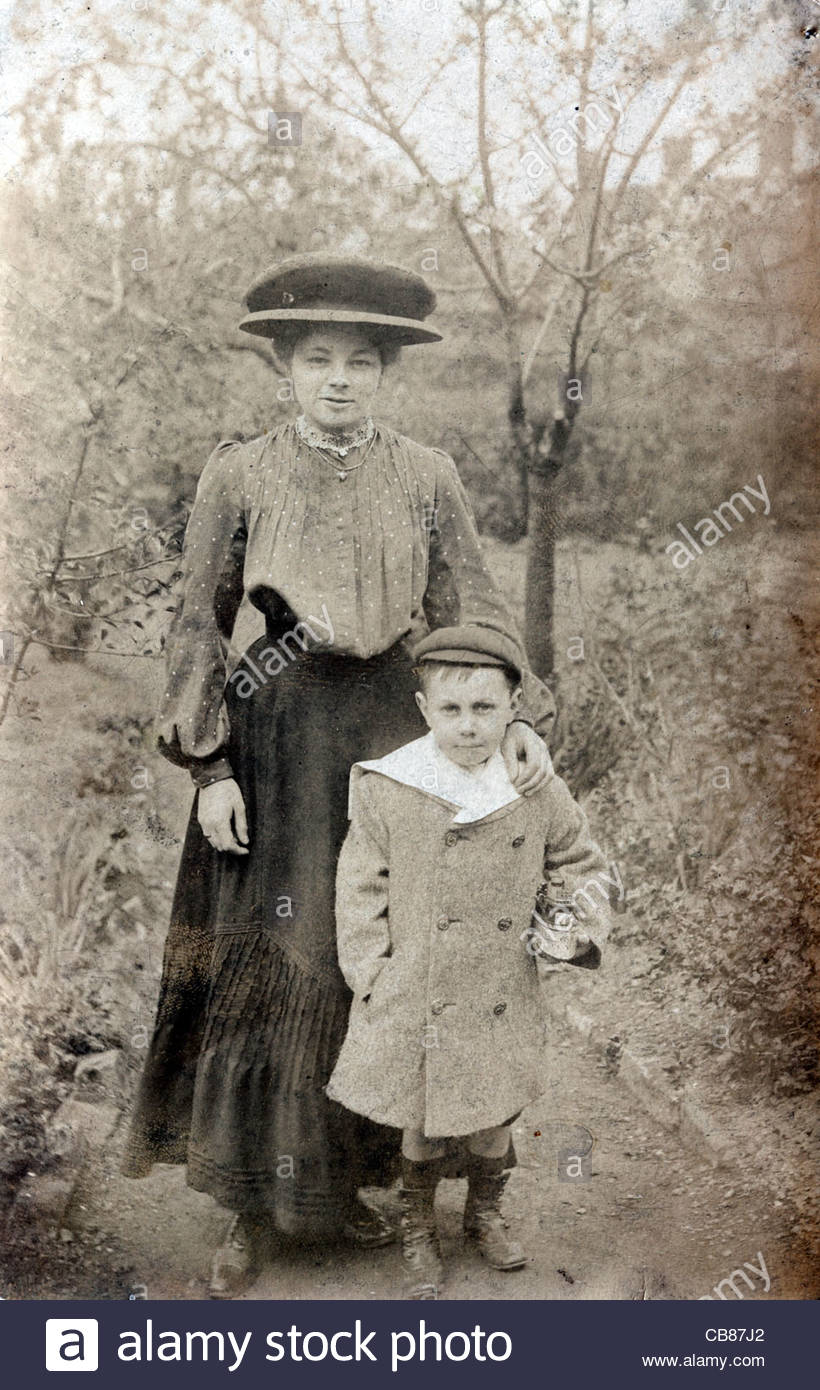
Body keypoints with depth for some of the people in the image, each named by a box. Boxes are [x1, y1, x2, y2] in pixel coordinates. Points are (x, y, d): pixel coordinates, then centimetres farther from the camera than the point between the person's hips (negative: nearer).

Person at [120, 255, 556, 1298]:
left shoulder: (427, 478, 3)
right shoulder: (238, 476, -1)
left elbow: (471, 609, 3)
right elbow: (198, 624, 1)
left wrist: (518, 718, -12)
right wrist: (209, 765, -6)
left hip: (394, 728, 2)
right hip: (276, 736, -1)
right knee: (263, 965, 3)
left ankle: (346, 1179, 28)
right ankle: (255, 1207, 20)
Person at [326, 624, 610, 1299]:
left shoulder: (543, 797, -7)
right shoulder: (385, 792, -13)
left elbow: (586, 874, 9)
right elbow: (359, 897, -5)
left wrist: (580, 935, -8)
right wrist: (375, 989, -8)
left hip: (504, 1008, 2)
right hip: (413, 1010, -2)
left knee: (494, 1122, 21)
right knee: (423, 1130, 15)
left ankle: (485, 1213, 49)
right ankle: (418, 1230, 41)